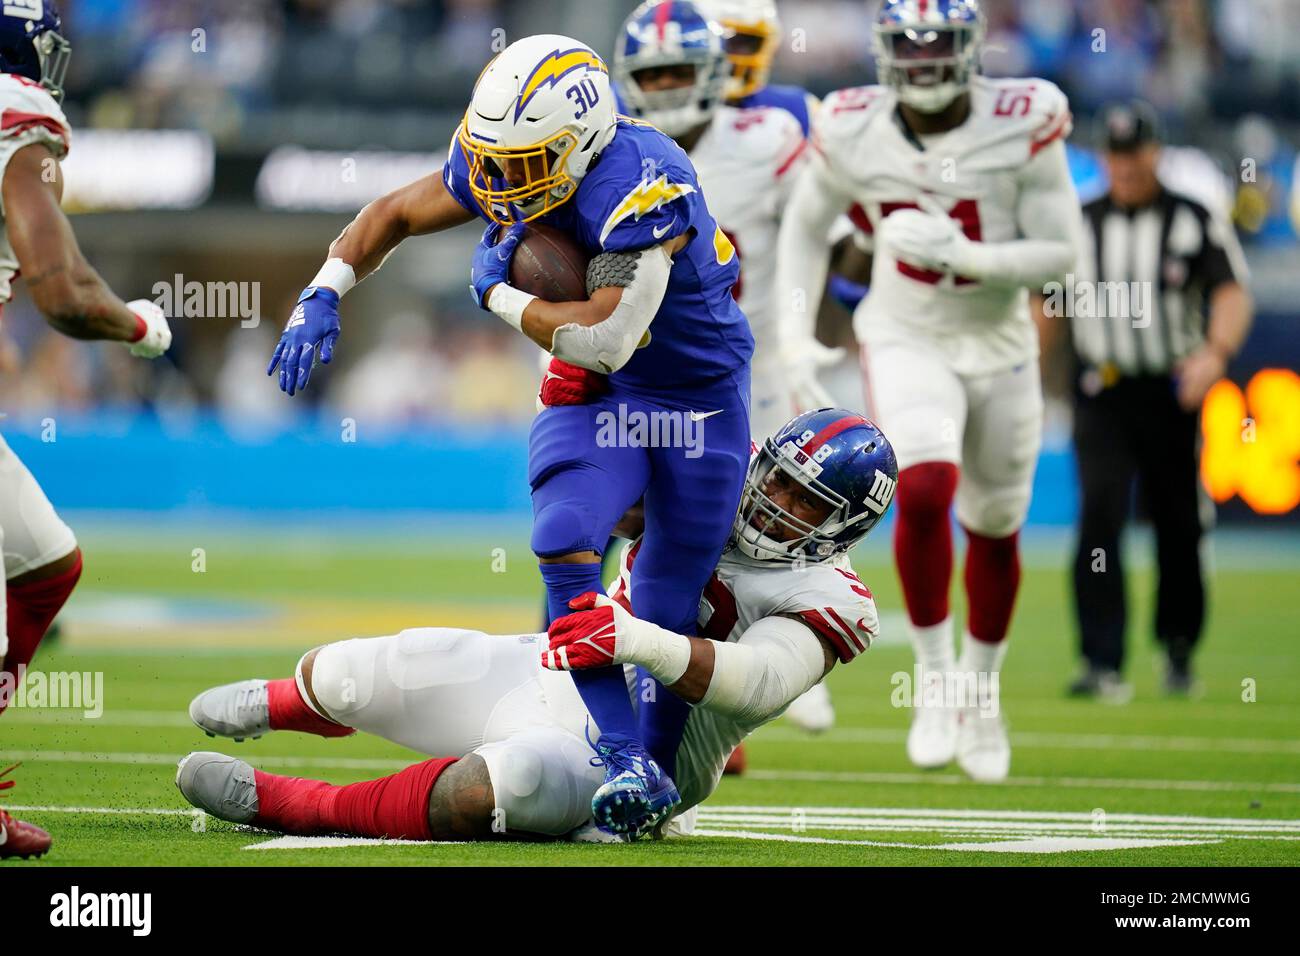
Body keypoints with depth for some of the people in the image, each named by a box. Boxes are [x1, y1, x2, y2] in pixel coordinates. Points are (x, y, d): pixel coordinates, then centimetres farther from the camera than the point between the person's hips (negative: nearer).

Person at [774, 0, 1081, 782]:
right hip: (907, 343, -1)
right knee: (925, 492, -26)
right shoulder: (854, 133, -12)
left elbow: (1062, 252, -15)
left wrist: (960, 254, -29)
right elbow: (806, 225, 5)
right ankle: (935, 675, -9)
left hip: (1000, 348, 1)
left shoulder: (1024, 126, -18)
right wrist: (795, 336, -3)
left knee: (995, 530, 14)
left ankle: (982, 690, 37)